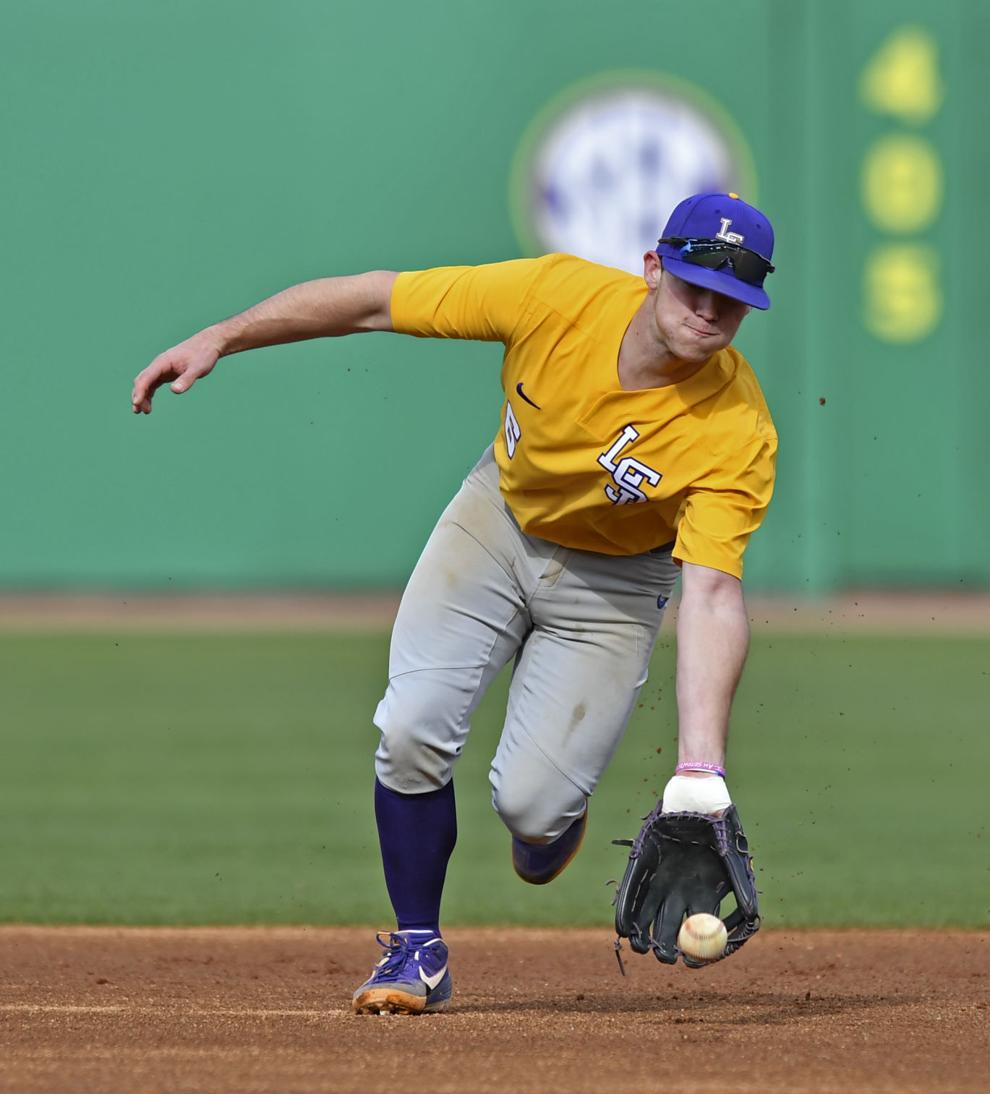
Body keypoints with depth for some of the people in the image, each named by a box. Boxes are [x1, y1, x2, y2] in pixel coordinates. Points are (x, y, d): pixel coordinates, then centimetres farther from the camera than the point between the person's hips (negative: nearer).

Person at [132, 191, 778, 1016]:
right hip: (498, 517, 2)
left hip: (613, 581, -2)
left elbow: (714, 596, -39)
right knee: (412, 730, -14)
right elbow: (374, 301, -19)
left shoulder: (738, 433, -32)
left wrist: (699, 770, -49)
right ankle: (418, 952, 6)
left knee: (529, 802, -14)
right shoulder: (559, 295, -28)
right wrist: (219, 339, -19)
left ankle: (553, 823, 26)